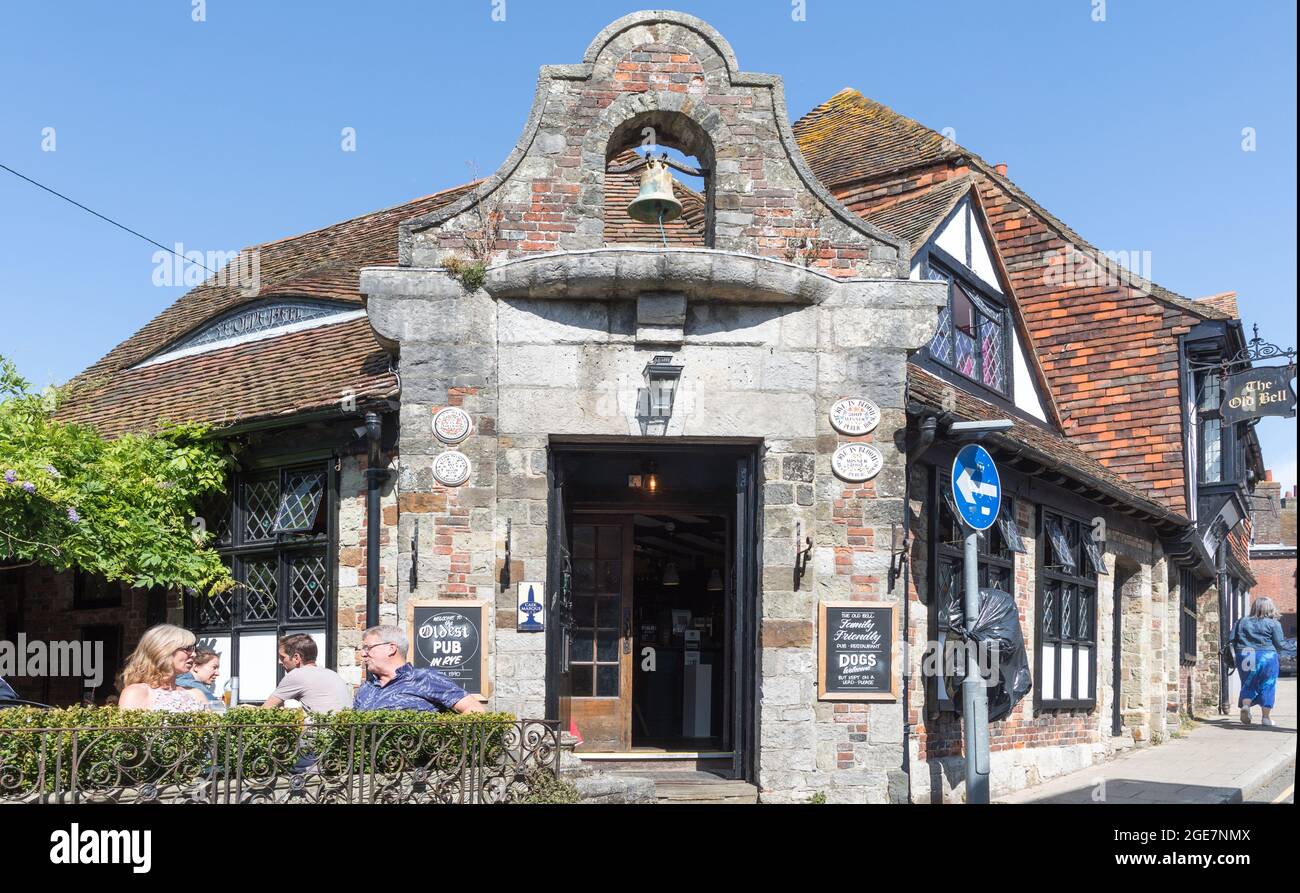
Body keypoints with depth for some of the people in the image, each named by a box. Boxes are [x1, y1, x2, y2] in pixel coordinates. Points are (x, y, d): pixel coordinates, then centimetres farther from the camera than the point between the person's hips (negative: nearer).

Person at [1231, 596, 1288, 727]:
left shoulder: (1242, 622, 8)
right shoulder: (1273, 624, -2)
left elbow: (1232, 639, 5)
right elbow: (1280, 644, -4)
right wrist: (1285, 642, 18)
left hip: (1244, 656, 3)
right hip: (1266, 656, -3)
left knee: (1248, 684, 15)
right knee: (1267, 686, 7)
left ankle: (1245, 705, -9)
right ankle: (1266, 717, 9)